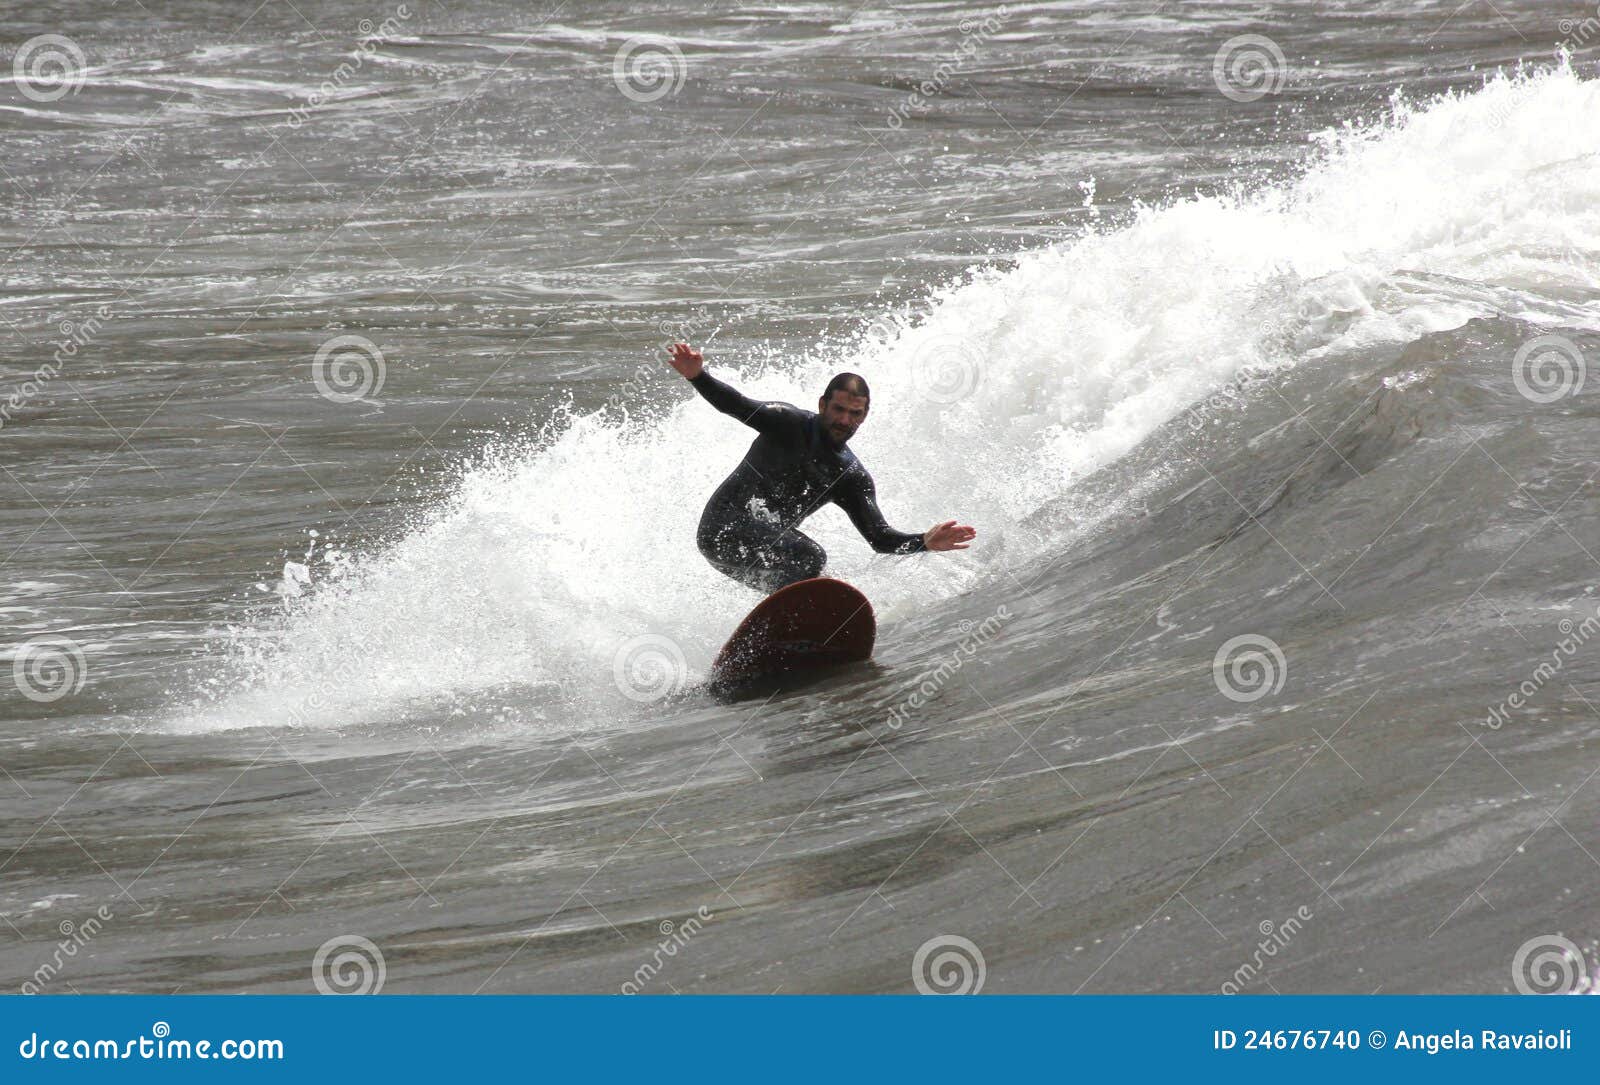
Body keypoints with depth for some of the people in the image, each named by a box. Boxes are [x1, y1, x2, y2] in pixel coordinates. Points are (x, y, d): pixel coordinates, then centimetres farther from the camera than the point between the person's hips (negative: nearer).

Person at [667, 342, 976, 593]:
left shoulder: (852, 478, 8)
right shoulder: (789, 424, -4)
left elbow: (880, 537, 1)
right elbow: (737, 406, -18)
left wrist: (924, 542, -18)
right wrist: (697, 376, -37)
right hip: (724, 525, -7)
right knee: (809, 556, -26)